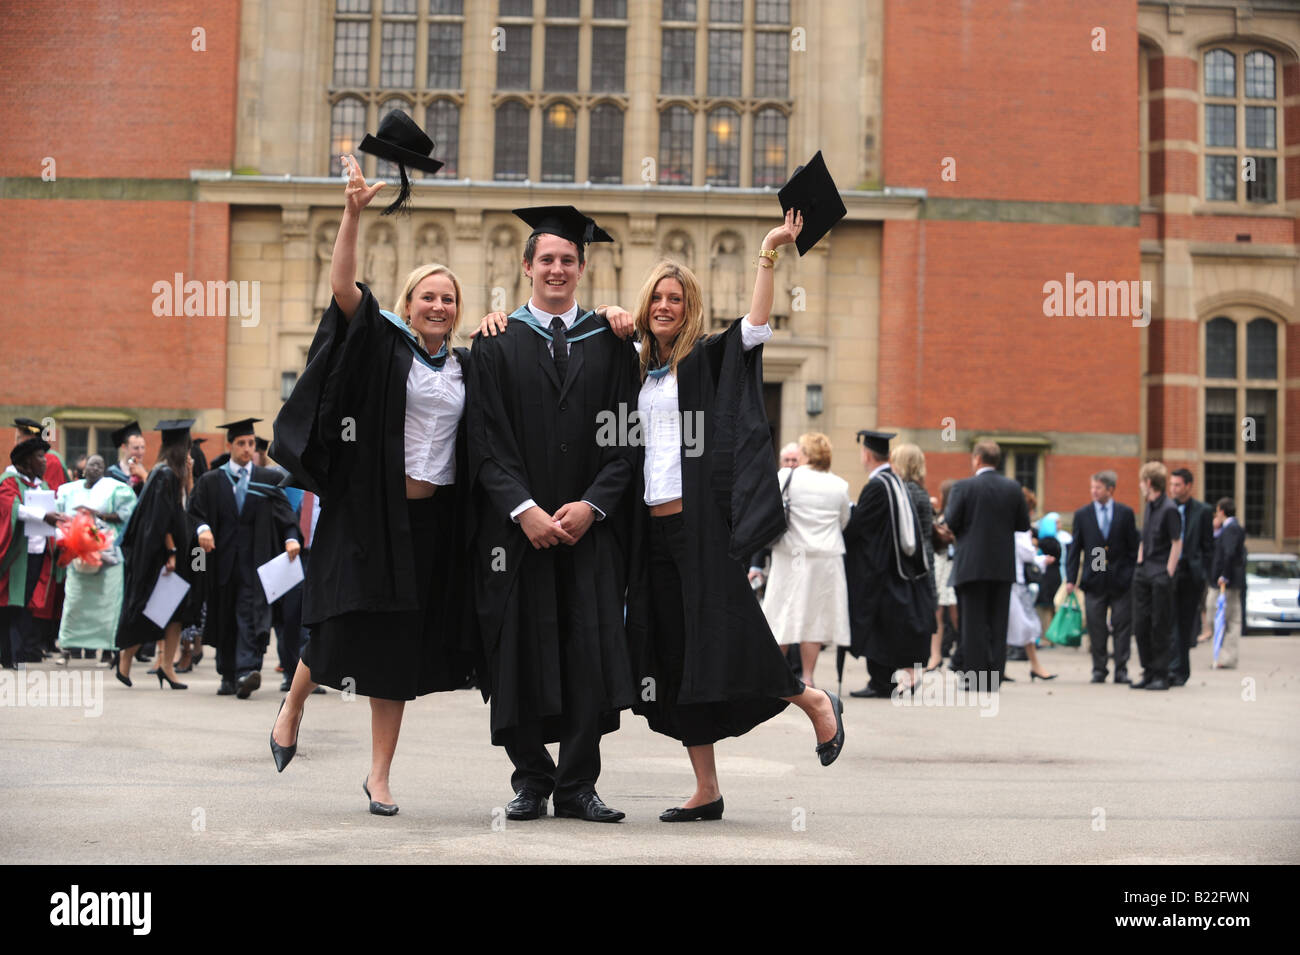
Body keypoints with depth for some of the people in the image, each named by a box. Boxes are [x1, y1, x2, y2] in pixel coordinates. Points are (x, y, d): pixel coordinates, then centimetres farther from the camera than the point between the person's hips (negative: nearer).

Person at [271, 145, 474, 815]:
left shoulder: (466, 365, 10)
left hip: (430, 518, 4)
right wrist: (353, 215, -26)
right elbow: (343, 288, -14)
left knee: (400, 645, 6)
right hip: (369, 509, -4)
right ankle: (292, 709, 31)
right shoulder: (383, 345, -2)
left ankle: (380, 773, 12)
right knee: (345, 626, 0)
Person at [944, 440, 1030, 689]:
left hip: (972, 564, -3)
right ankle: (995, 676, 9)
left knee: (974, 623, 2)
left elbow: (950, 523, -11)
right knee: (998, 623, 9)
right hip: (1003, 566, 3)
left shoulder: (963, 487, -9)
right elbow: (1023, 524, 5)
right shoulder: (1013, 488, 2)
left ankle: (974, 676, 0)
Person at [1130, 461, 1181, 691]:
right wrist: (1140, 563, 14)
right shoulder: (1149, 507, 14)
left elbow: (1177, 544, -12)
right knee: (1140, 625, 8)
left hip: (1160, 576, -8)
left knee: (1161, 627, -3)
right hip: (1143, 574, 8)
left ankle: (1161, 676, 3)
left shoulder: (1169, 509, -11)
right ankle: (1148, 672, 17)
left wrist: (1168, 575, -14)